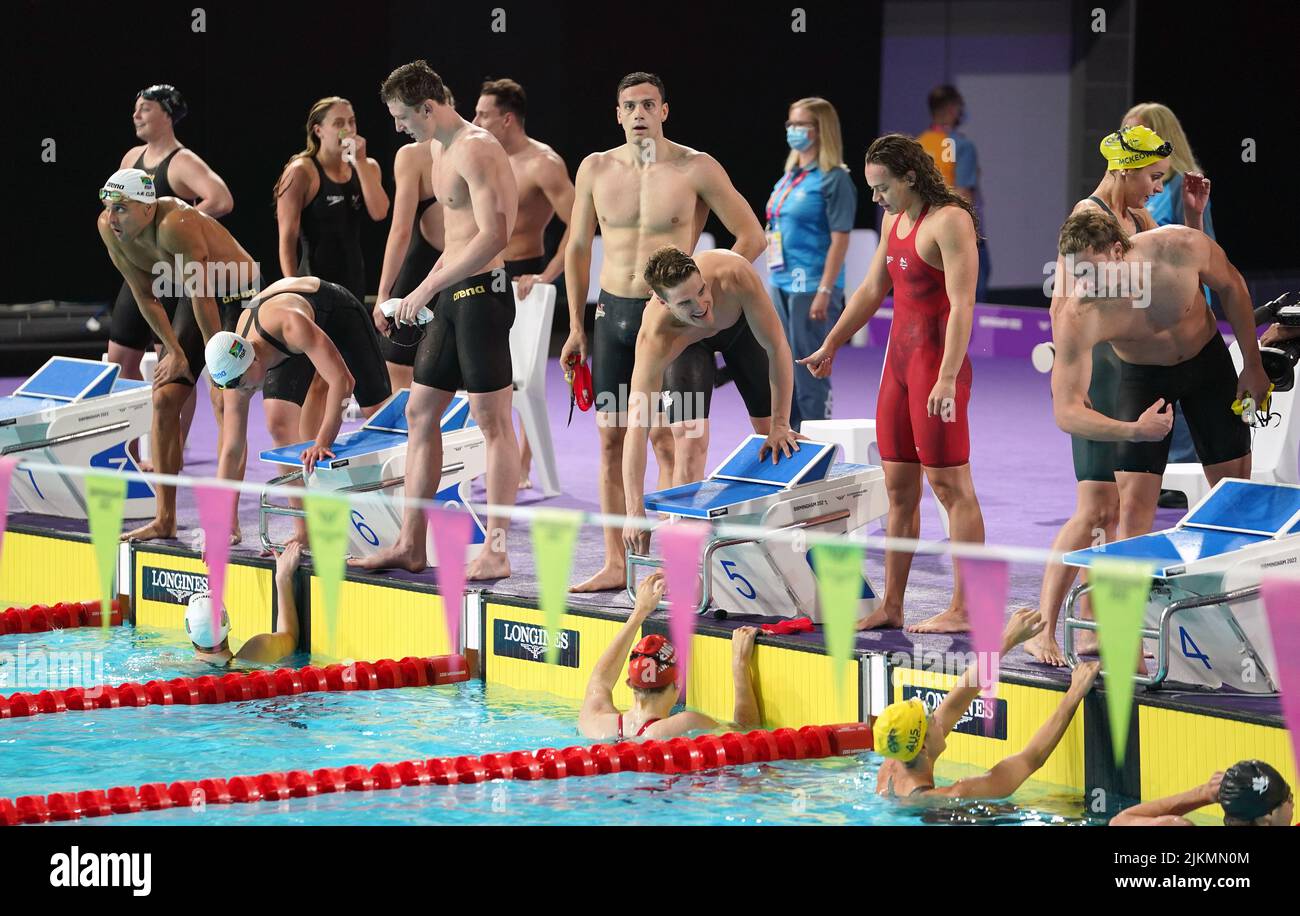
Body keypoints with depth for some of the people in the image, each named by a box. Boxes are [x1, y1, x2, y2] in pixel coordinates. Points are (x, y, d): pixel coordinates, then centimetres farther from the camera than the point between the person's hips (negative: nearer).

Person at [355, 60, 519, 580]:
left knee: (492, 420, -7)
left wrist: (426, 289, -21)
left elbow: (492, 235, -24)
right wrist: (426, 290, 19)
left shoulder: (476, 150, -15)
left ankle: (496, 551, -5)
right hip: (452, 295, 10)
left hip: (482, 290, -10)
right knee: (419, 412, 11)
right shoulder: (438, 148, 17)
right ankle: (410, 546, 16)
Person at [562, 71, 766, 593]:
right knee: (611, 437, 5)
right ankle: (614, 564, 10)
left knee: (663, 437, -7)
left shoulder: (696, 169, -7)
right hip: (612, 314, 4)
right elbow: (577, 247, 14)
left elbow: (751, 237, -2)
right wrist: (576, 328, 12)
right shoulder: (597, 169, 5)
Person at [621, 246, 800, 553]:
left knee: (773, 437, 5)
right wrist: (635, 512, -51)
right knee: (691, 444, -18)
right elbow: (637, 427, -45)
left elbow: (777, 348, -33)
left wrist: (780, 426, -34)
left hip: (741, 322, 2)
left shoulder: (733, 275, -45)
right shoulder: (655, 339, -45)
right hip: (687, 343, -2)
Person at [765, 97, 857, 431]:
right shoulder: (789, 177, 14)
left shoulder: (834, 179, -11)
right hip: (782, 284, 9)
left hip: (811, 287, -9)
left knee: (809, 370, -5)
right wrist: (774, 277, 15)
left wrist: (824, 292, -20)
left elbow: (840, 239, -15)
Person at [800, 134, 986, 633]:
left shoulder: (949, 221, -13)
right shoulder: (894, 220, 14)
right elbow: (871, 290, 25)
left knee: (950, 484, -6)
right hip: (899, 357, 9)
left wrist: (947, 377, -26)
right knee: (898, 485, 10)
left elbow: (962, 305, -19)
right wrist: (830, 346, 29)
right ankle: (890, 606, 14)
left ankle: (964, 609, -3)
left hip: (937, 360, -9)